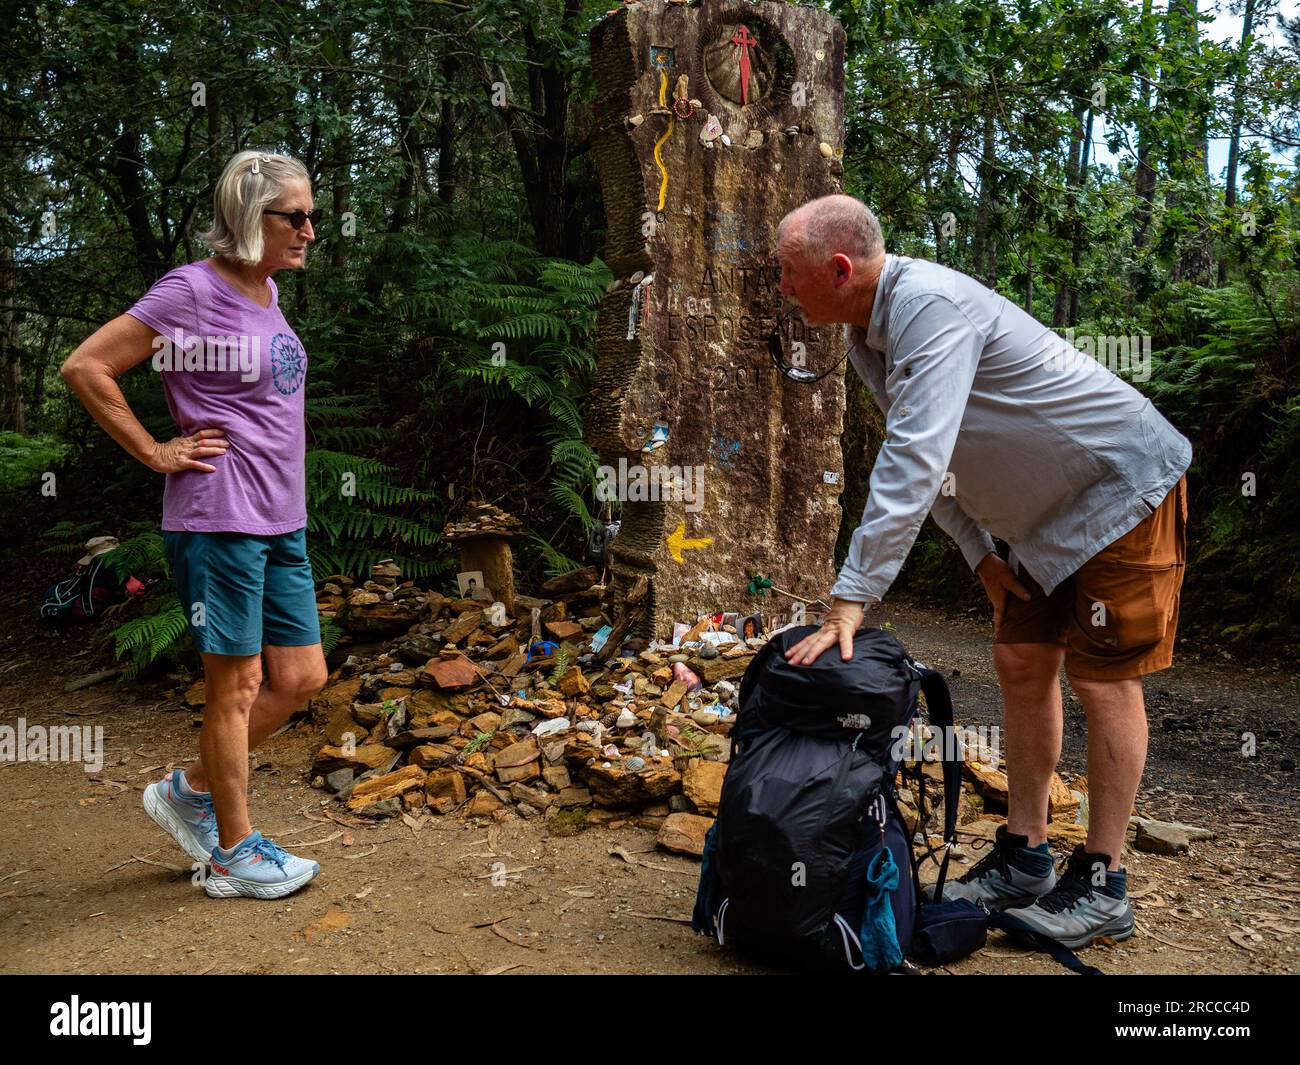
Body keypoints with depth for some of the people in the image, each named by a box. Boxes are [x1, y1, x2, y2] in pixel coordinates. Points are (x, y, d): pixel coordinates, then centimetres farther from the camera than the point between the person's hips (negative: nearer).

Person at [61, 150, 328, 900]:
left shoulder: (266, 290, 13)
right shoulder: (192, 290, -11)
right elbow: (85, 368, -13)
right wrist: (157, 453, -11)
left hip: (281, 522, 8)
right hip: (219, 521, -8)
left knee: (302, 677, 11)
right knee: (238, 685, 3)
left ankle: (190, 791, 30)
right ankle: (234, 855, 19)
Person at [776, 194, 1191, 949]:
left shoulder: (930, 305, -29)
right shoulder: (869, 334, 1)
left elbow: (914, 464, -38)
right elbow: (928, 458, 10)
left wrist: (852, 598, -38)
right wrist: (978, 550, 2)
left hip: (1125, 485, -9)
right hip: (1049, 509, 9)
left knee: (1103, 680, -5)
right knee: (1023, 663, 7)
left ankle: (1102, 887, 7)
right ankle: (1025, 860, 16)